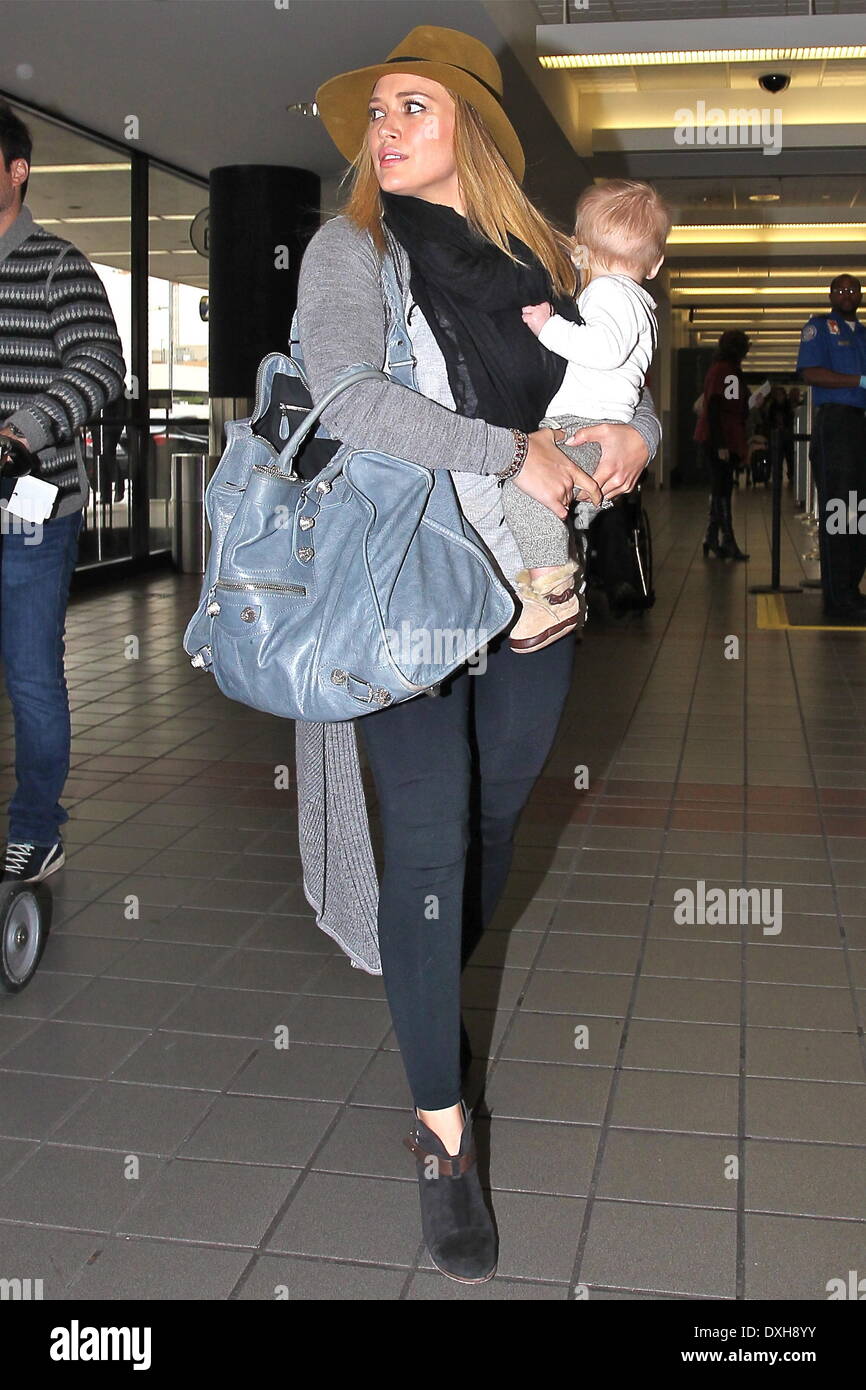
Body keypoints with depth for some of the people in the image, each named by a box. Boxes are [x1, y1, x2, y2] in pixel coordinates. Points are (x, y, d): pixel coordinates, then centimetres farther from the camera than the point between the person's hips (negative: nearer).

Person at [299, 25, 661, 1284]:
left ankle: (432, 1003, 43)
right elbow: (346, 395, -20)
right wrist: (512, 451, -20)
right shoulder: (352, 249, -2)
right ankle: (442, 1131, 8)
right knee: (429, 846, -4)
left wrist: (636, 434, -6)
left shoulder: (536, 260, 10)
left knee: (492, 821, 16)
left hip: (534, 596, 5)